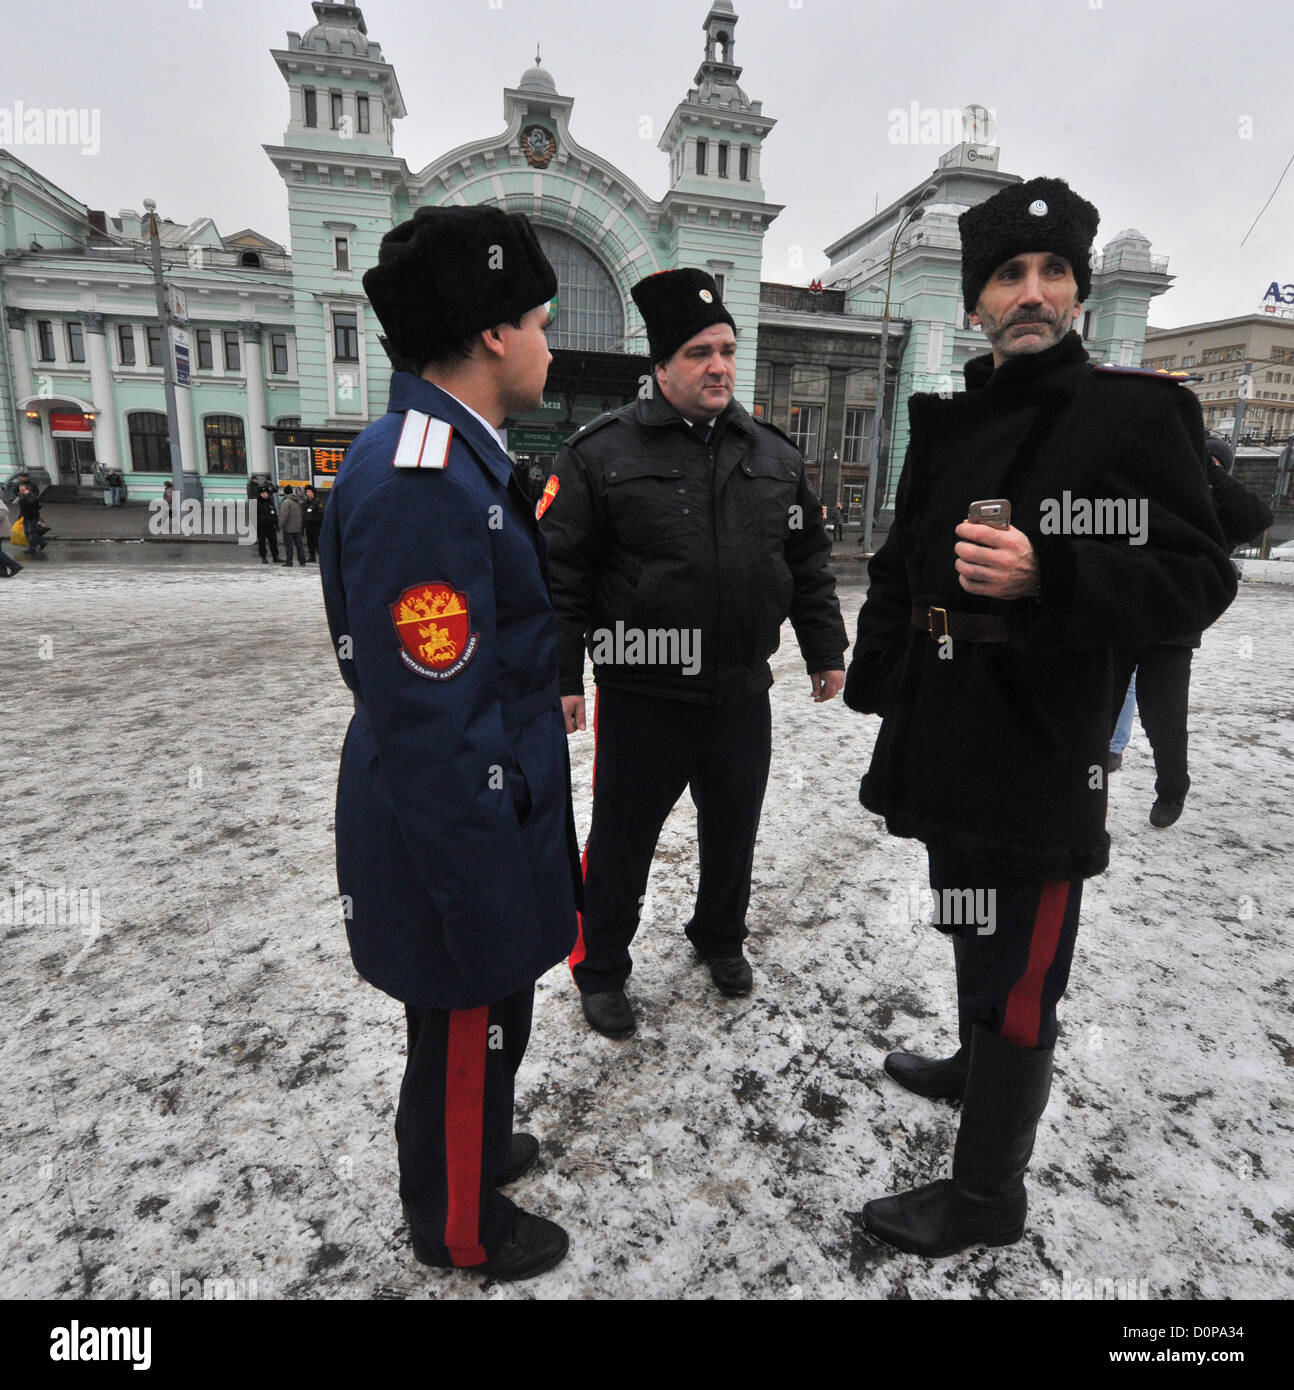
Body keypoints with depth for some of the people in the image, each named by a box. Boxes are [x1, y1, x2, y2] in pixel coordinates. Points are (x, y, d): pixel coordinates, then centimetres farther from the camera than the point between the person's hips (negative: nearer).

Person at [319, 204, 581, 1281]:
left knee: (481, 1020, 29)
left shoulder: (457, 459, 8)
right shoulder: (421, 484, -27)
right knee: (471, 1031, 15)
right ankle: (460, 1225, 43)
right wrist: (487, 902, -21)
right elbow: (432, 729, -28)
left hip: (501, 798, 10)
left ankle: (469, 1147, 55)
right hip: (463, 834, -10)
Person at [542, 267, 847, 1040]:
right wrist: (560, 676, -9)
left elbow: (809, 562, 14)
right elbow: (561, 571, -7)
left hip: (743, 695, 5)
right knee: (621, 844, 9)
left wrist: (825, 651, 12)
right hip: (640, 700, -4)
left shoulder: (776, 455, 8)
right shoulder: (602, 453, -7)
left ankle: (720, 938, 48)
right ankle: (601, 971, 33)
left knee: (734, 834, 21)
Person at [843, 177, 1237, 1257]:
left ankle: (987, 1198, 25)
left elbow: (1198, 580, -12)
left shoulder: (1137, 413, -6)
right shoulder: (948, 426, 13)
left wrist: (1047, 577, -29)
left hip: (1042, 758, -7)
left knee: (1016, 973, 4)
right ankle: (977, 1067, 52)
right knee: (974, 929, 26)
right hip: (947, 747, 7)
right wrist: (878, 679, 14)